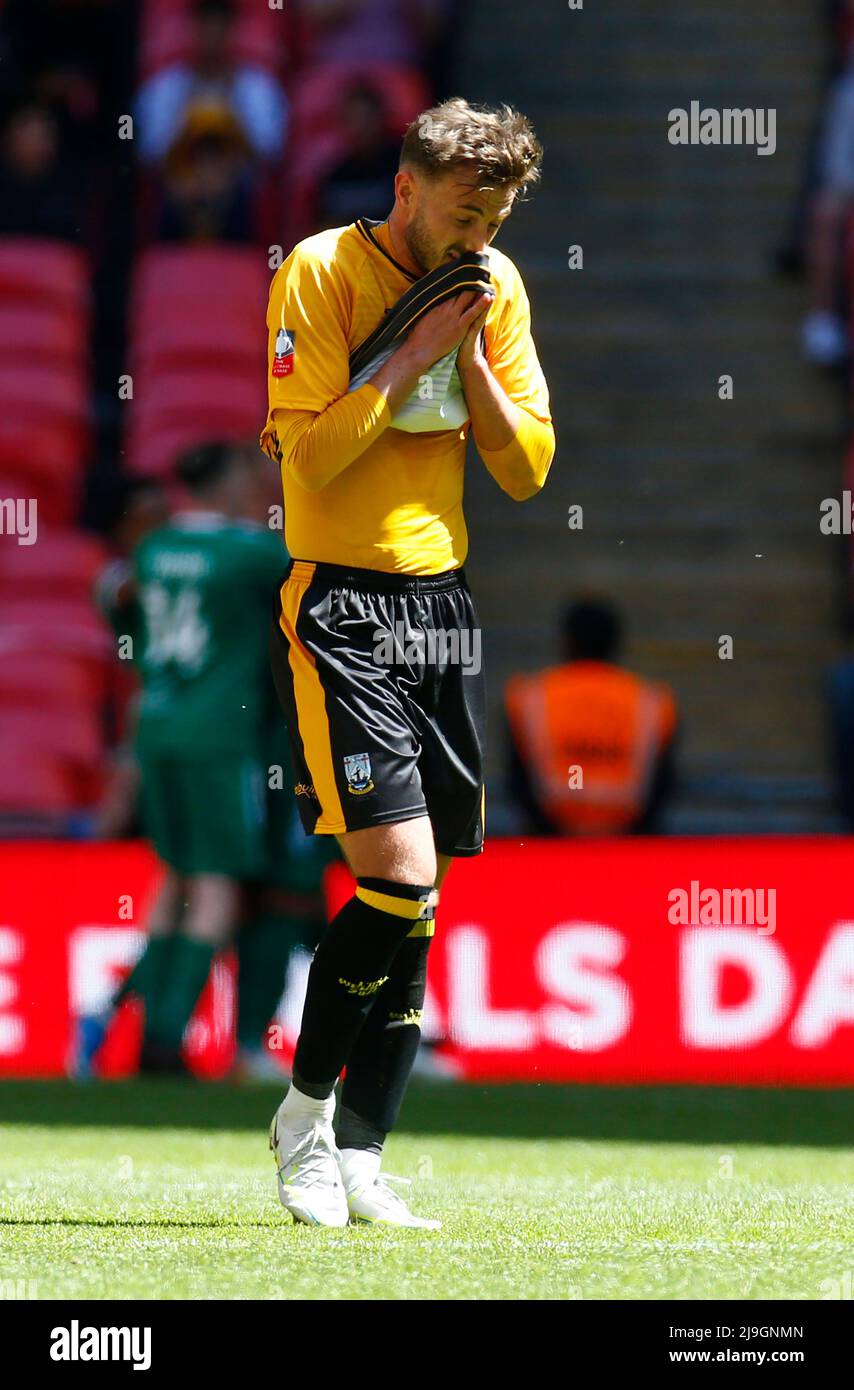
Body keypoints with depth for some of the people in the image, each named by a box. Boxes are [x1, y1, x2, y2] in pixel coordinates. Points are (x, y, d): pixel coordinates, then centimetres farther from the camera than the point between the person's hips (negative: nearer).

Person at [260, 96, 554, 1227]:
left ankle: (361, 1157, 9)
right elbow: (308, 452, -14)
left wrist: (468, 355, -5)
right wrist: (410, 356, -14)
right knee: (398, 878, -16)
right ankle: (305, 1109, 4)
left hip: (443, 602, 6)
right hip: (339, 604, -6)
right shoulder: (321, 271, -6)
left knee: (415, 901, 3)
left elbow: (527, 470, 7)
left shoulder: (495, 285, 9)